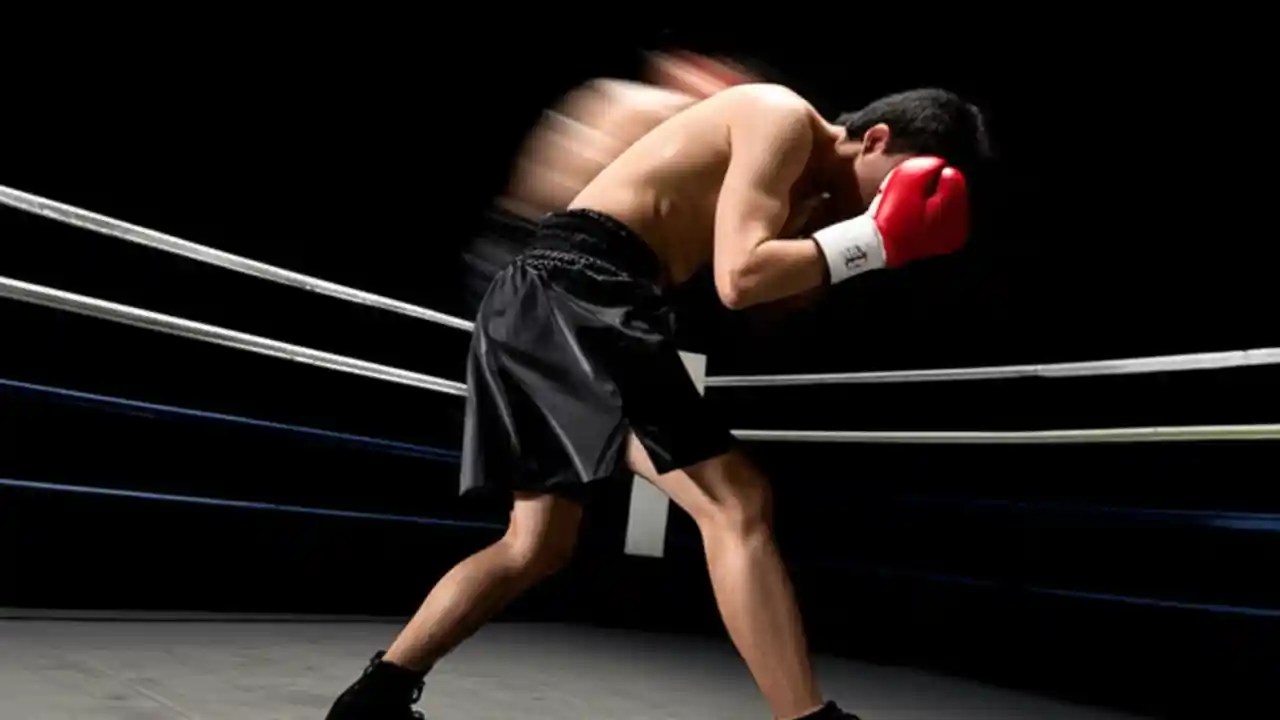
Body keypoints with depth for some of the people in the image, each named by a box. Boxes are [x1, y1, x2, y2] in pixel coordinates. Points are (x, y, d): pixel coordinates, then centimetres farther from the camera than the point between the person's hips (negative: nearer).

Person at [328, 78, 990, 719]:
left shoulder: (795, 177, 24)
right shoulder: (782, 120, -5)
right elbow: (740, 278, -17)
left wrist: (841, 228, 10)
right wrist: (877, 239, -10)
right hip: (576, 290, -10)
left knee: (536, 546, 16)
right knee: (737, 506, -14)